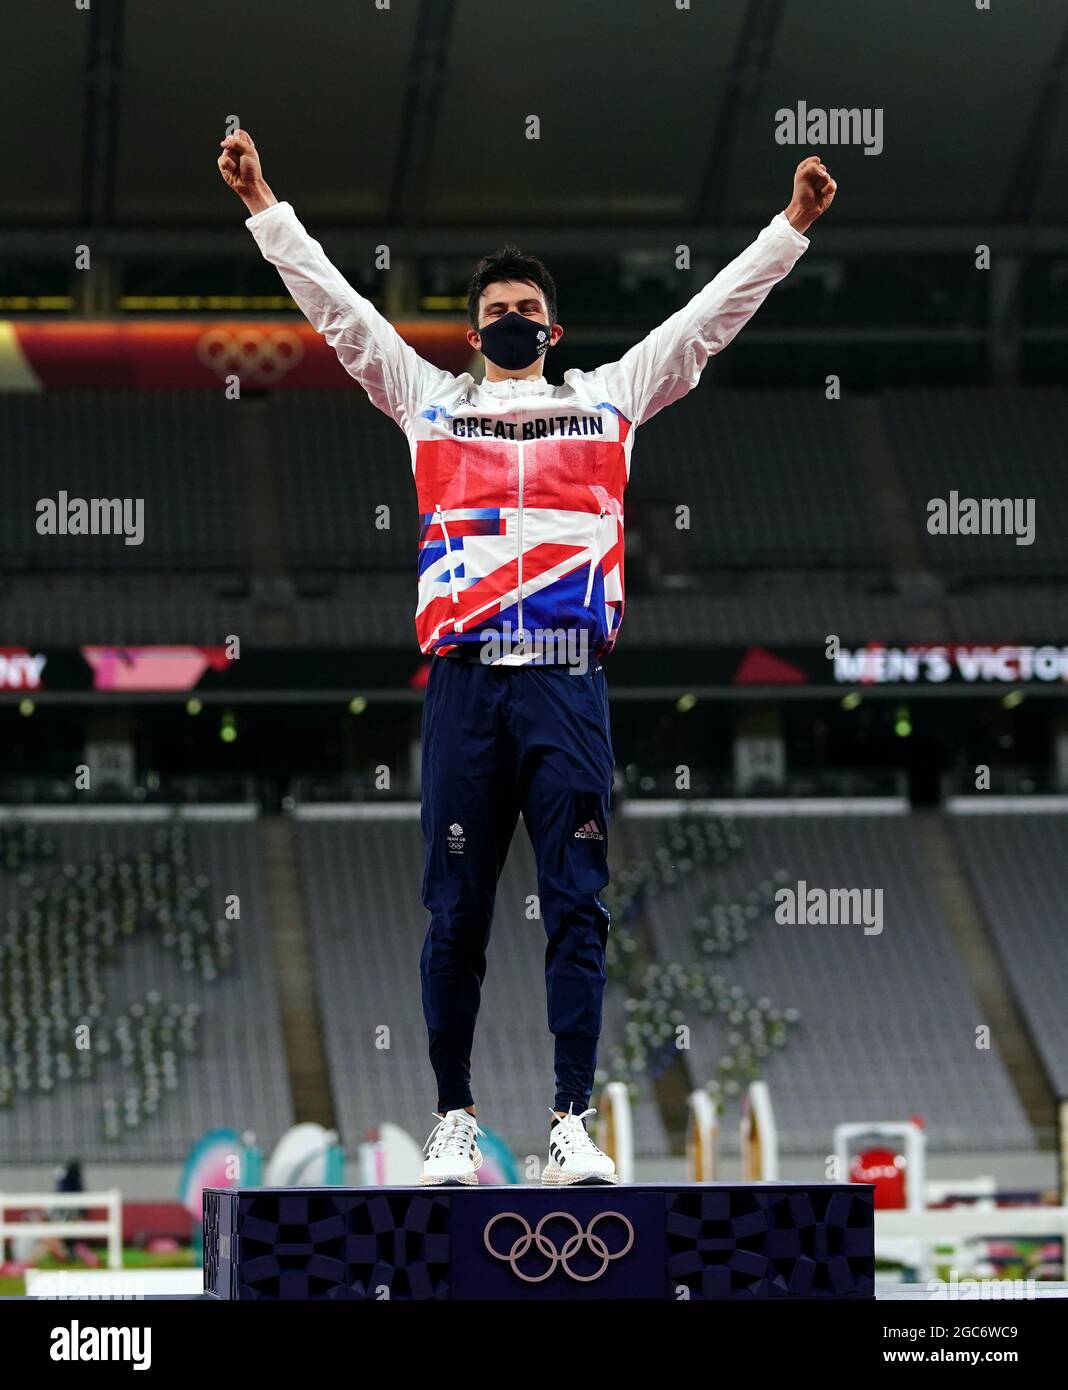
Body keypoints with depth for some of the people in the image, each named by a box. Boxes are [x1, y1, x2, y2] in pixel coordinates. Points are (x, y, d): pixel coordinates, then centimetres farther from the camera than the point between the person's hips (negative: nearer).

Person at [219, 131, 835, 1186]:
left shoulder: (608, 402, 17)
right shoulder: (430, 402, 18)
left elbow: (710, 315, 17)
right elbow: (336, 307, 17)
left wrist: (791, 226, 12)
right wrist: (264, 208, 13)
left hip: (569, 682, 0)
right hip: (465, 680, 0)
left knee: (577, 905, -4)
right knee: (455, 909, 1)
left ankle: (572, 1123, -3)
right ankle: (453, 1119, 9)